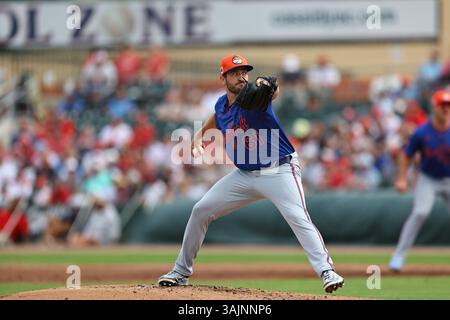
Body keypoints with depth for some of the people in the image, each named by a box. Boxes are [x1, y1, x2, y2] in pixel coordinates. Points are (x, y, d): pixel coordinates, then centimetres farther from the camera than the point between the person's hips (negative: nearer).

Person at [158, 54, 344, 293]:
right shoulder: (222, 105, 4)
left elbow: (274, 92, -40)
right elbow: (210, 123, 28)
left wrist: (266, 86, -64)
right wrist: (198, 139, 9)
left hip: (279, 171, -7)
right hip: (245, 174, 7)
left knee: (298, 218, -27)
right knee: (201, 211, 5)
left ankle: (326, 271, -28)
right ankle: (181, 272, 17)